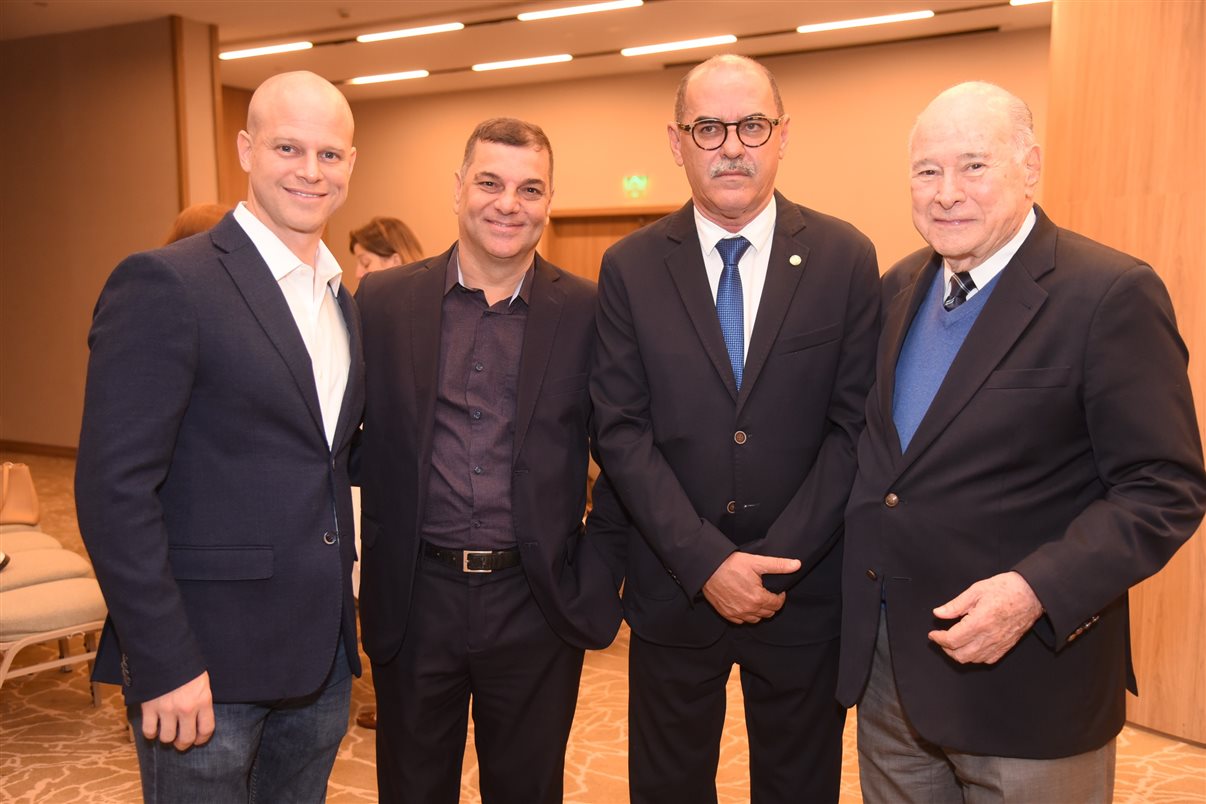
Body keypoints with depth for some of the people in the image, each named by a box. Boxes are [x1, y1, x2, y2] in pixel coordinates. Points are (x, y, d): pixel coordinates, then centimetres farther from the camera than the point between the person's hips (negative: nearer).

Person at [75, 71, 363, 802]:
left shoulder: (343, 299, 10)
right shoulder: (165, 283, -13)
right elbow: (114, 486, -16)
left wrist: (342, 615, 10)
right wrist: (164, 663, -18)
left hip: (321, 657, 7)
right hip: (206, 661, -7)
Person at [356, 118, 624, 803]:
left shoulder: (588, 311, -3)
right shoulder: (383, 300, -1)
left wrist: (597, 569, -4)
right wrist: (379, 552, -2)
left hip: (537, 606, 0)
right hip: (415, 600, 1)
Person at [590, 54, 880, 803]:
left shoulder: (846, 258, -4)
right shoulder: (630, 267, -3)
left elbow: (854, 425, -6)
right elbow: (622, 430, -7)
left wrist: (779, 560, -13)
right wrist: (707, 561, -15)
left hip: (805, 592, 0)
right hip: (674, 589, 1)